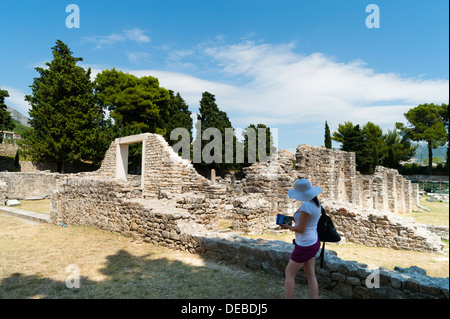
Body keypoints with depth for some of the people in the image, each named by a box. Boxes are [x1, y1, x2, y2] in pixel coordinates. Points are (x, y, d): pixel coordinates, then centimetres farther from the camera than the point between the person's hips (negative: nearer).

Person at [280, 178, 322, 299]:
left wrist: (288, 227, -5)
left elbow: (301, 229, -23)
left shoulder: (306, 205, -27)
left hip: (305, 246, -9)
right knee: (310, 275, 15)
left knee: (289, 273, 6)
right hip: (313, 242, 9)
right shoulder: (316, 203, 2)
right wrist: (293, 219, 5)